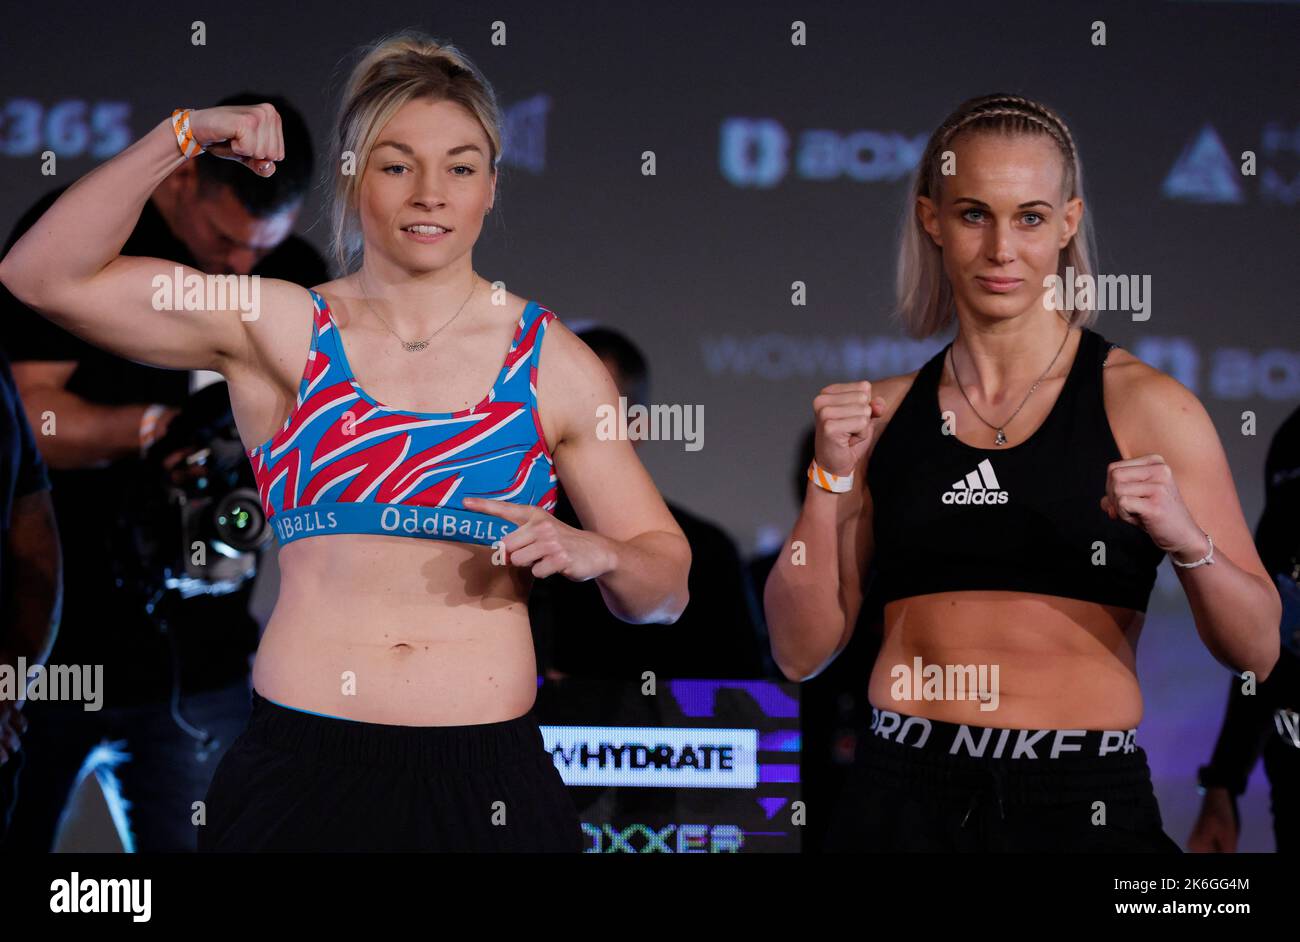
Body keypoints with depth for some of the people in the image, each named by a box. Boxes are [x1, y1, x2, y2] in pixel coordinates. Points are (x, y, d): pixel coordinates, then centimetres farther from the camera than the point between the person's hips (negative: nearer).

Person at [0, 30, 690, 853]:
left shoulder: (550, 361, 7)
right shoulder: (277, 330, 5)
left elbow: (665, 585, 11)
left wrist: (594, 555, -10)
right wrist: (182, 138, -10)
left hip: (488, 779, 1)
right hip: (303, 769, -1)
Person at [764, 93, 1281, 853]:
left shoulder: (1143, 404, -3)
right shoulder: (883, 411, 6)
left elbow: (1256, 649, -3)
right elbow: (801, 651, 6)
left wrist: (1189, 542, -21)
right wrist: (831, 479, -6)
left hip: (1082, 803, -2)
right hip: (904, 792, 2)